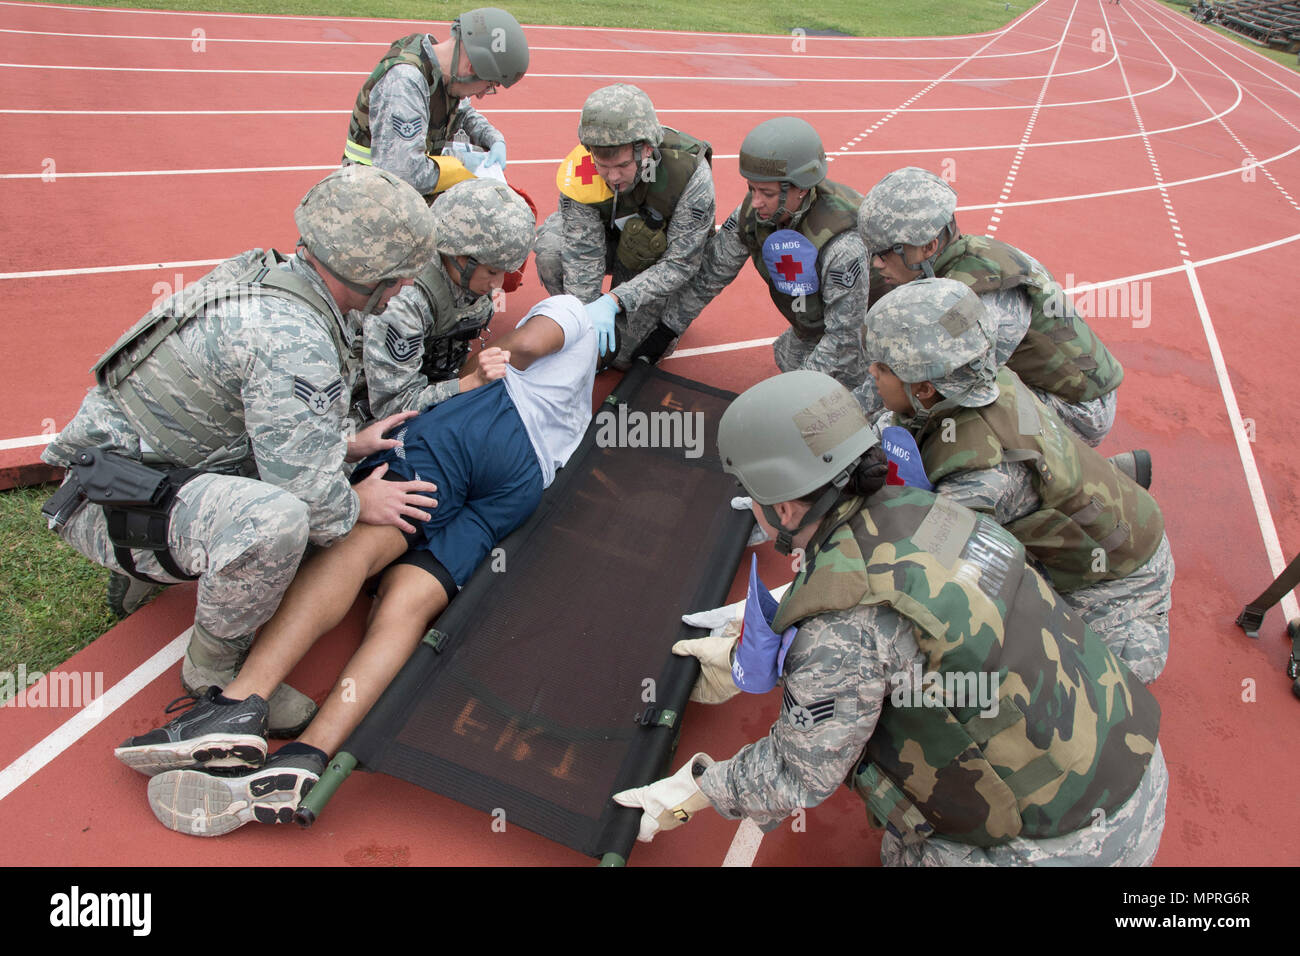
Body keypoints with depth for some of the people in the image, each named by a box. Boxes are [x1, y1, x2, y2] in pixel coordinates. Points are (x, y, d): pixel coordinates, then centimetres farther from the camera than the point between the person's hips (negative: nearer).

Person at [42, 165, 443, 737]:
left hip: (135, 453, 10)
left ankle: (151, 571, 22)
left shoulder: (263, 273, 1)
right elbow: (308, 492, -27)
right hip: (111, 508, -10)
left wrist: (346, 444, 12)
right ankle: (214, 667, -6)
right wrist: (357, 506, -8)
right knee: (275, 518, -35)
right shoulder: (293, 338, -29)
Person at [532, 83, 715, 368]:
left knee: (621, 353, -16)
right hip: (612, 240, 2)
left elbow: (679, 264, -31)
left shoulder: (691, 173, -35)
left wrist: (612, 301, -42)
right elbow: (583, 259, -26)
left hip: (664, 254, -2)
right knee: (551, 250, -28)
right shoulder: (579, 173, -30)